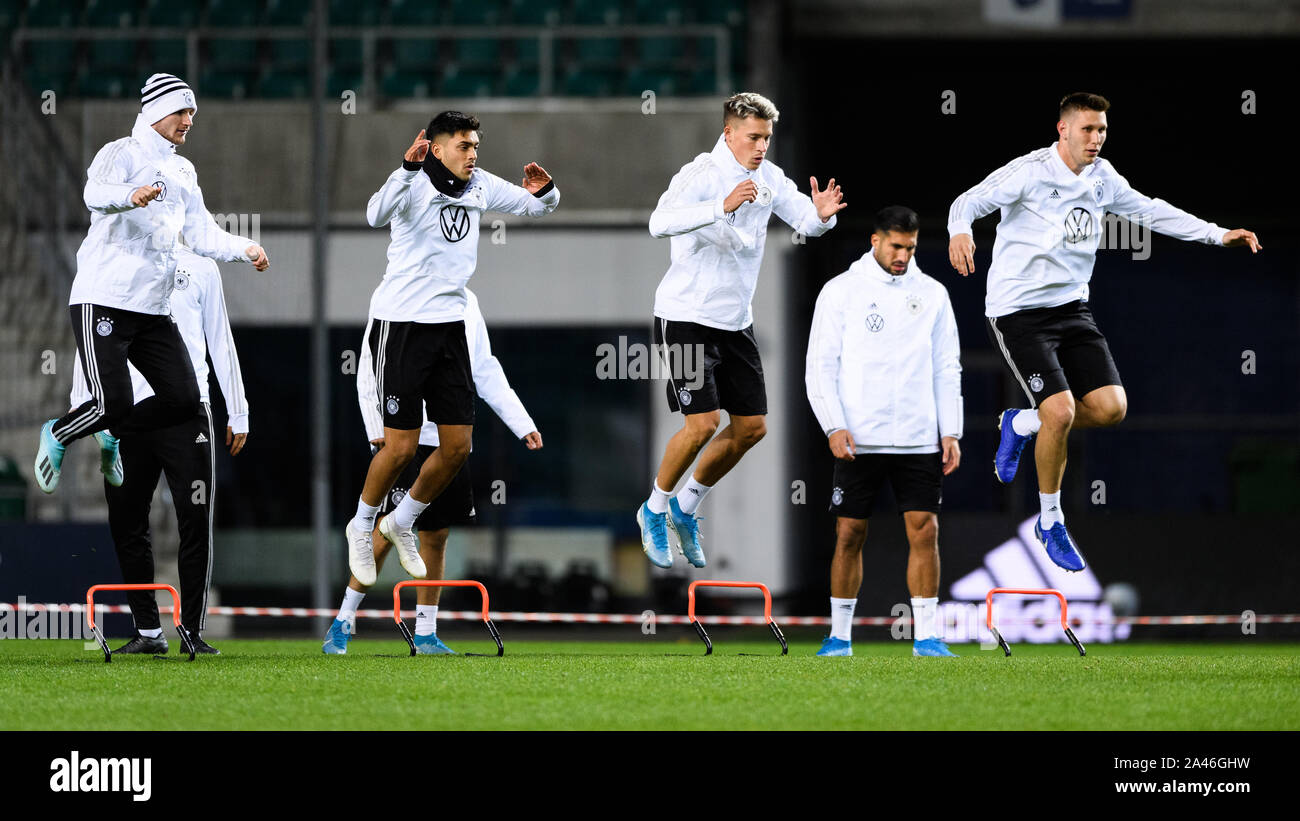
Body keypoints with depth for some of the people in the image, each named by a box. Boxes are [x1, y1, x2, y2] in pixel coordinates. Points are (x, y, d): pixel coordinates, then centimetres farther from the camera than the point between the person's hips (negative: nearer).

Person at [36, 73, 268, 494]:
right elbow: (96, 193, -26)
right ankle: (57, 435, 15)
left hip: (154, 312, 7)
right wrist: (131, 196, -48)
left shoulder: (183, 172, 20)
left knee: (183, 401, -4)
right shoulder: (122, 154, -4)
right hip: (103, 301, -7)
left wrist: (245, 249, 0)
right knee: (113, 404, -16)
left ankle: (110, 434, 21)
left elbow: (203, 236, 19)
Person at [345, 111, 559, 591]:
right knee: (401, 446, -5)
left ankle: (402, 523, 26)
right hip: (401, 324, -6)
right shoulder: (416, 184, -15)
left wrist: (544, 191, -7)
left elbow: (536, 207, 17)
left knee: (458, 446, 4)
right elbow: (377, 215, -35)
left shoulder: (480, 186, 5)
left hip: (450, 324, 6)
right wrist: (408, 169, -49)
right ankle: (362, 526, 20)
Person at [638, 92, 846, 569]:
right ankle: (654, 510, 9)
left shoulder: (769, 178, 3)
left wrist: (822, 215, -17)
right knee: (703, 423, -15)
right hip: (686, 316, -7)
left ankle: (685, 509, 25)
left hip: (736, 322, 7)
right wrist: (722, 205, -46)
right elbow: (660, 223, -34)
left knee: (751, 427, 6)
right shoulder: (700, 175, -19)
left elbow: (805, 221, 8)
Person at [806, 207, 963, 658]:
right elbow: (820, 366, 0)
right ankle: (840, 634, 10)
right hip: (859, 441, -2)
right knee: (849, 534, 1)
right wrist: (834, 427, -12)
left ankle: (926, 636, -1)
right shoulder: (841, 291, 1)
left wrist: (950, 432, 4)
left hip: (919, 440, 2)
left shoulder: (932, 294, 10)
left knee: (925, 531, -4)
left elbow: (947, 368, 12)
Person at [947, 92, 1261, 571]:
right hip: (1017, 312, -7)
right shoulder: (1030, 172, -15)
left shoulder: (1101, 177, 6)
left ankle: (1021, 425, 21)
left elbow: (1149, 211, 18)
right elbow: (971, 202, -24)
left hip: (1071, 307, 7)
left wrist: (1218, 235, 15)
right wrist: (960, 230, -48)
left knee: (1111, 408, -7)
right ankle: (1050, 522, 2)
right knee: (1060, 411, -19)